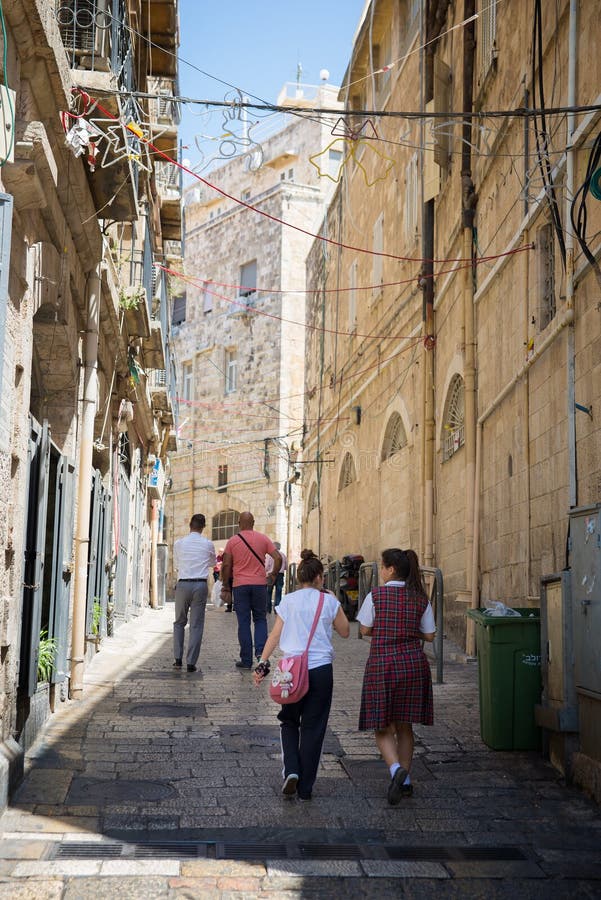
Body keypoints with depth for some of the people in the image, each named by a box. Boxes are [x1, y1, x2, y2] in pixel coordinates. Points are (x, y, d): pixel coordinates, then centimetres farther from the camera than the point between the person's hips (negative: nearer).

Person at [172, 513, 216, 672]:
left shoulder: (179, 543, 2)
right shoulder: (208, 544, 2)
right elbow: (212, 563, 20)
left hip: (183, 584, 1)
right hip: (200, 585, 0)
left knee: (179, 622, 15)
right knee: (196, 625, 3)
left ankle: (178, 659, 10)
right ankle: (191, 662, 0)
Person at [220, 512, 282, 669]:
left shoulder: (232, 541, -1)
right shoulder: (263, 538, 2)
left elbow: (226, 566, -3)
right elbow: (278, 558, -2)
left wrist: (226, 586, 7)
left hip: (240, 585, -1)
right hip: (259, 584, 1)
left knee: (243, 622, 4)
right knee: (260, 619, 13)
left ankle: (246, 660, 5)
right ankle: (261, 651, -7)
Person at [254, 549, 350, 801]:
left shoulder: (288, 601, 2)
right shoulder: (329, 601, -1)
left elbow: (275, 635, -3)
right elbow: (344, 631, 10)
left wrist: (263, 663, -3)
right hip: (320, 669, -1)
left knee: (289, 721, 19)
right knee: (313, 728, 8)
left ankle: (291, 770, -1)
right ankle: (305, 787, 10)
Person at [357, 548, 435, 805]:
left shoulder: (376, 596, -8)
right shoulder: (420, 599, 1)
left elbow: (365, 629, 0)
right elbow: (429, 635, 5)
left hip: (382, 664, -4)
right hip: (414, 663, 4)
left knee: (383, 727, 3)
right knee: (404, 725, 15)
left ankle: (396, 768, -21)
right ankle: (405, 780, 19)